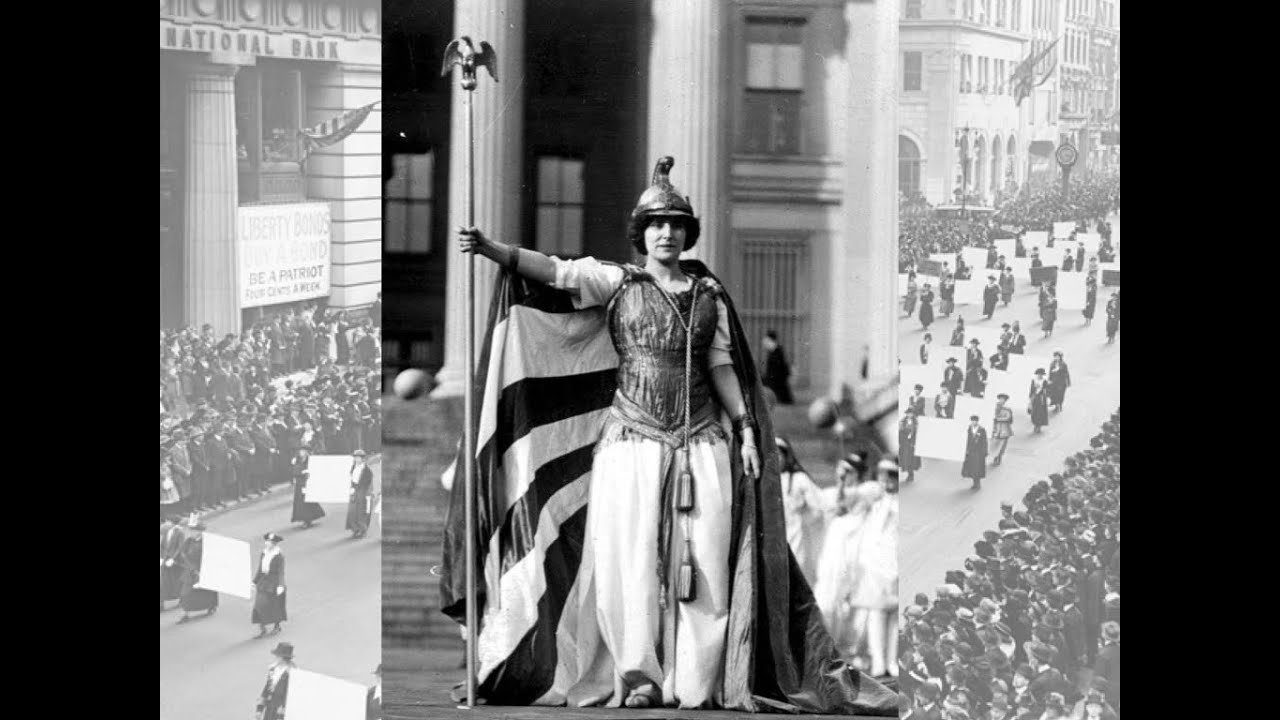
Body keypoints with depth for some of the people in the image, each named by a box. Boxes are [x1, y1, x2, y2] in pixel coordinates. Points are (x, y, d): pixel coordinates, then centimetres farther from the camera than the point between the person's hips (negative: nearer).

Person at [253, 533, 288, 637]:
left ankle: (277, 626, 30)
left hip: (274, 583, -5)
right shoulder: (263, 554, 4)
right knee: (259, 605, -4)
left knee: (275, 605, 9)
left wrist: (280, 586, -23)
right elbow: (259, 569, 10)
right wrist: (255, 582, 10)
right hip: (263, 582, 5)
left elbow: (281, 572, -16)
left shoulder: (279, 556, -13)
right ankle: (262, 628, 1)